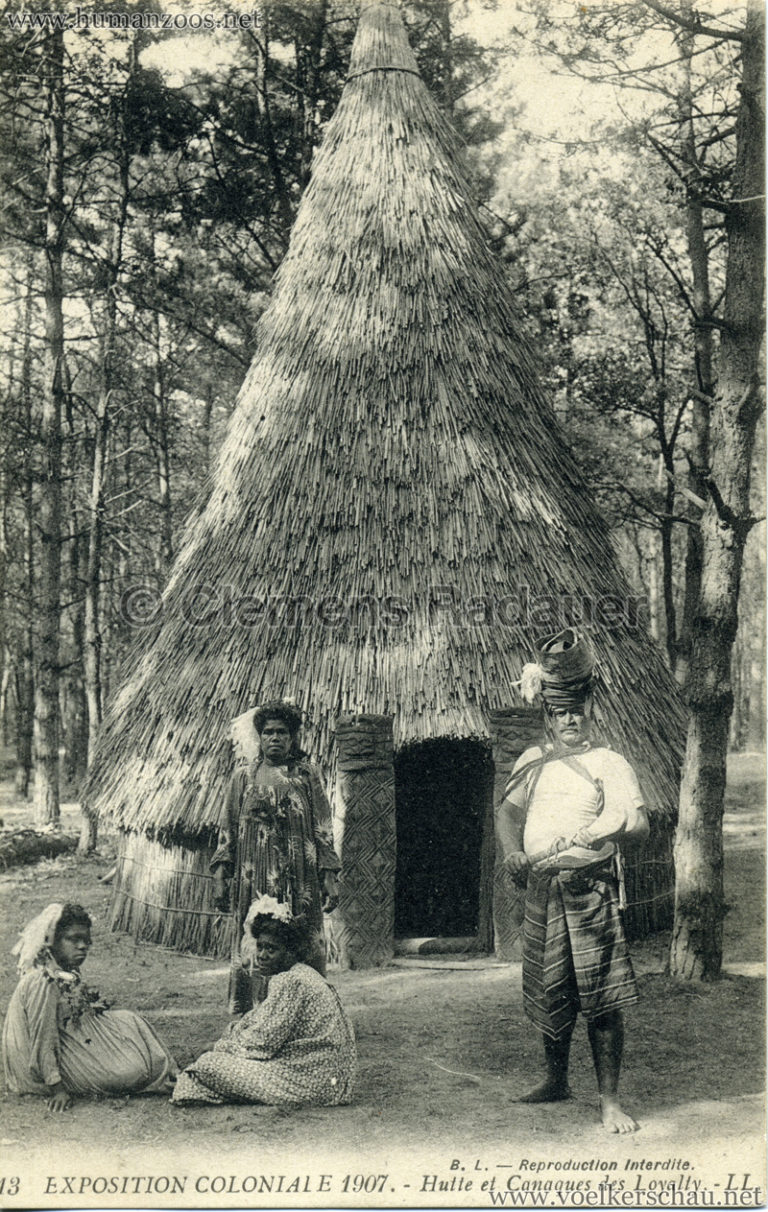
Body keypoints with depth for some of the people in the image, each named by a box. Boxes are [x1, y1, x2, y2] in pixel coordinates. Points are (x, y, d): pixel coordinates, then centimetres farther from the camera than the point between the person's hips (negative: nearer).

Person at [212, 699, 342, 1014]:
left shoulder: (307, 775, 8)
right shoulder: (243, 776, 11)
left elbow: (323, 829, 6)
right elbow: (228, 829, 12)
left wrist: (329, 875, -2)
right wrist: (220, 873, 3)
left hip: (300, 880, -1)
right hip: (253, 879, 1)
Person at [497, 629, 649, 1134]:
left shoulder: (608, 763, -3)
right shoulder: (534, 762, 14)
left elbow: (638, 822, -15)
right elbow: (509, 810, 17)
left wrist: (582, 835, -31)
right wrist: (512, 850, -3)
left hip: (592, 888, -5)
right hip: (542, 886, 5)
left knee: (600, 997, -7)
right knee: (548, 992, 14)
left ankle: (610, 1101, -1)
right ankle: (556, 1080, 33)